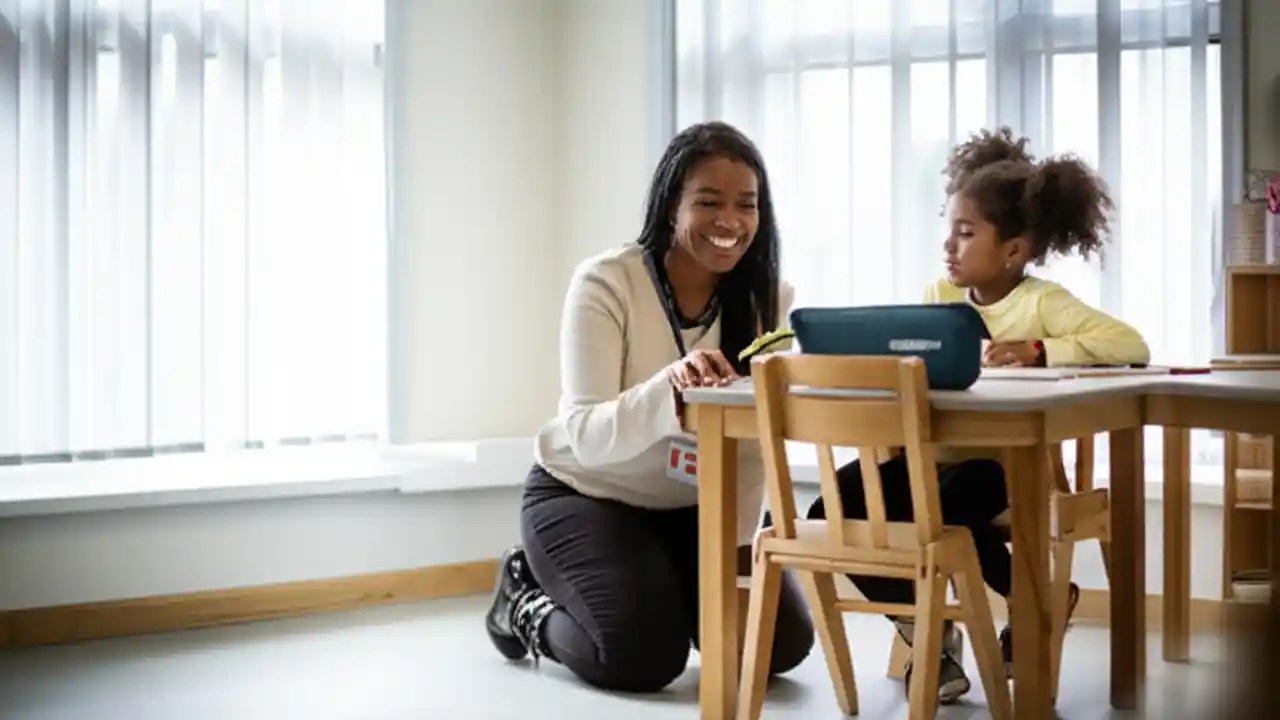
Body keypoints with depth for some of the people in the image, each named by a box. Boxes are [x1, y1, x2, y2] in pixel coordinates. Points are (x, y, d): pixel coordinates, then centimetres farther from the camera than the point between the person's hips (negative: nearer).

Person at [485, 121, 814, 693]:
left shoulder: (768, 298, -9)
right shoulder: (605, 283, -21)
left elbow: (755, 441, -8)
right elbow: (587, 437, -29)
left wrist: (736, 542, -18)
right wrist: (670, 388, -47)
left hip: (693, 506, 5)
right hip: (583, 494, -4)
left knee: (781, 641, -8)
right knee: (646, 654, -23)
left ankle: (665, 586, 21)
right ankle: (525, 603, 9)